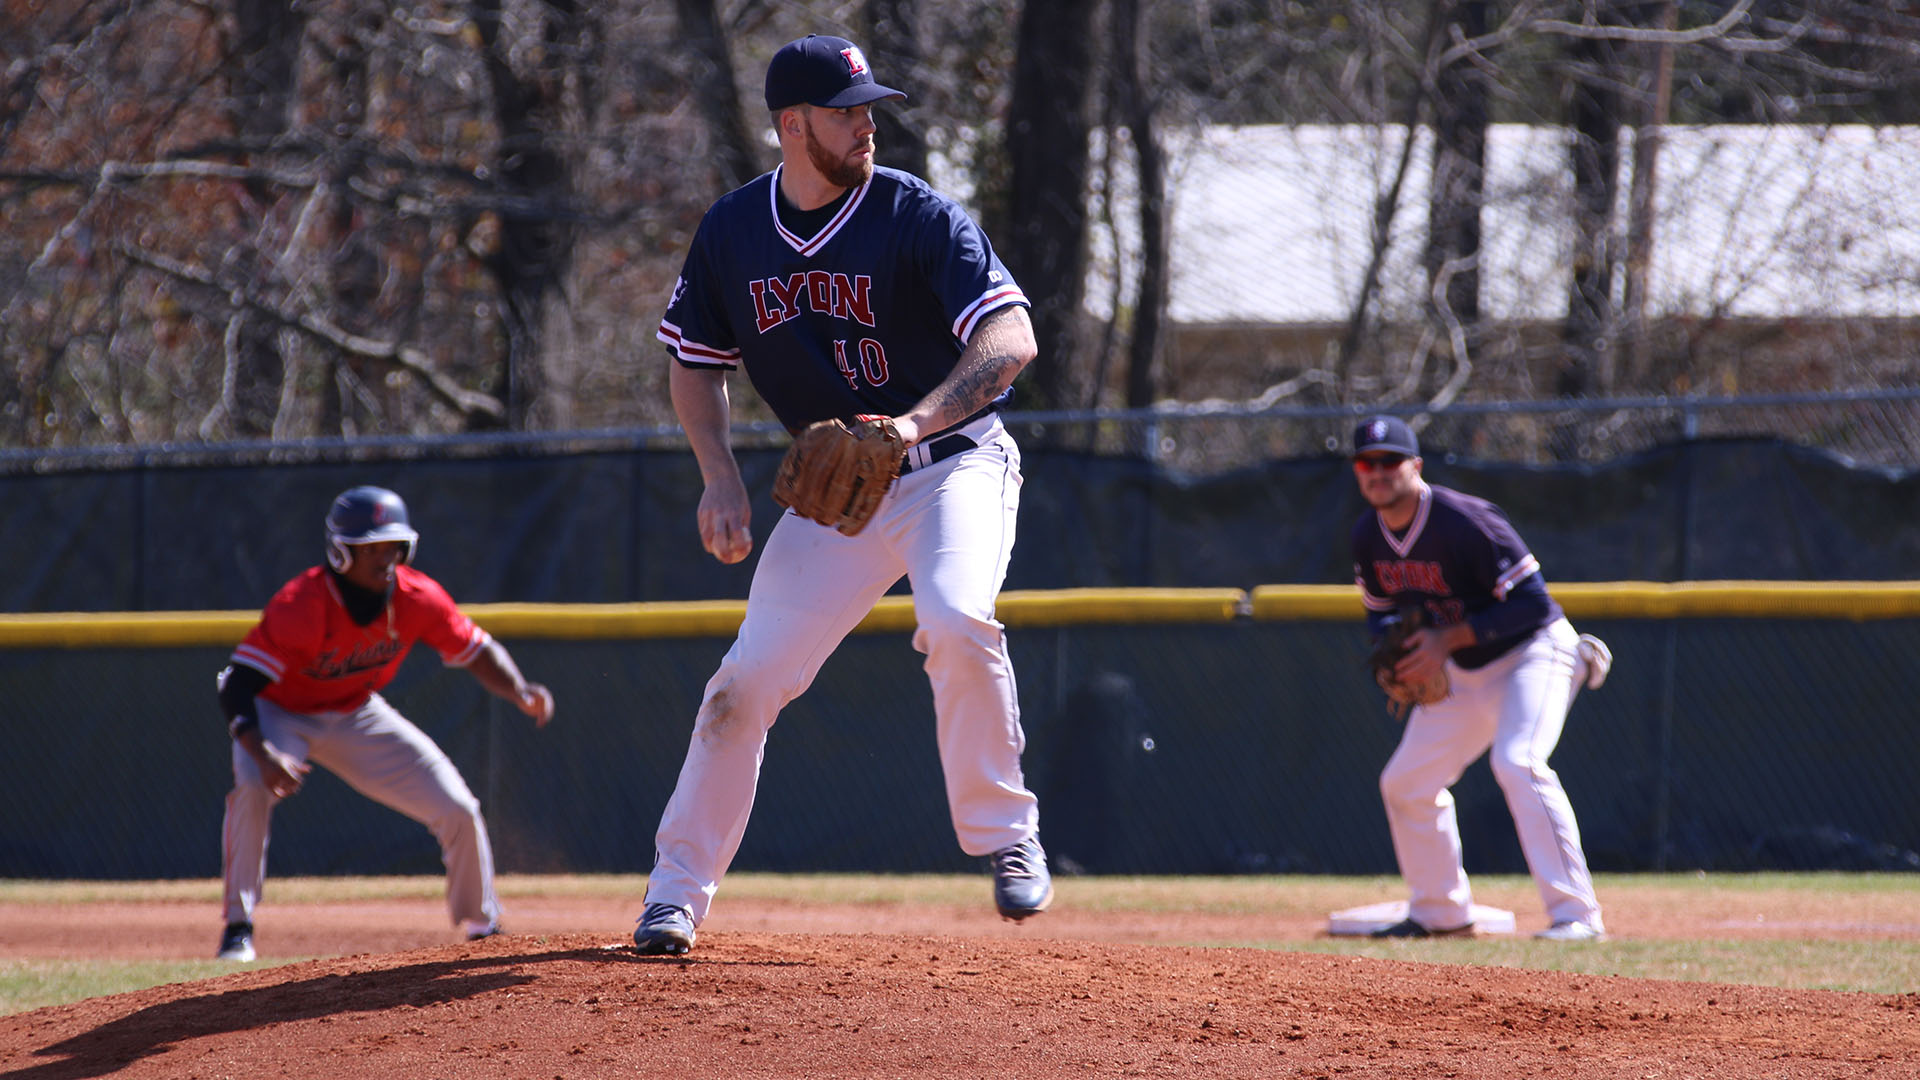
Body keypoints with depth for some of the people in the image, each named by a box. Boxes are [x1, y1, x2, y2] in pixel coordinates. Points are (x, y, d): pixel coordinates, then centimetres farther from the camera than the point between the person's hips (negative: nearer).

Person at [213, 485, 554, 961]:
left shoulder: (417, 598, -20)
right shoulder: (300, 605, -34)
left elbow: (479, 653, -6)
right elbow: (237, 688, -37)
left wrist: (520, 693, -26)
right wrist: (263, 755, -53)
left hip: (357, 717, 4)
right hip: (280, 713, -4)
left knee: (458, 810, -5)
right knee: (252, 789, -35)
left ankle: (484, 927, 18)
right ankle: (238, 928, -20)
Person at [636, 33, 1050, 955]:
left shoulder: (916, 217, -16)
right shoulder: (732, 232, -2)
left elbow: (1011, 338, -27)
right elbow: (693, 362, 11)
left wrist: (915, 423, -42)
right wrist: (720, 481, -5)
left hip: (953, 462, -4)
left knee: (956, 620, -31)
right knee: (749, 675, -4)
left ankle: (1004, 836, -15)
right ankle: (677, 890, 9)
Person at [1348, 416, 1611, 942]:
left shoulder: (1464, 522, -26)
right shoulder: (1368, 536, -2)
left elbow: (1532, 604, -27)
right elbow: (1381, 611, 13)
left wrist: (1450, 639, -28)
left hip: (1533, 653, -9)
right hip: (1462, 675, 9)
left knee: (1517, 763, -30)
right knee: (1405, 783, 10)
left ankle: (1575, 913, -31)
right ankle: (1442, 912, 27)